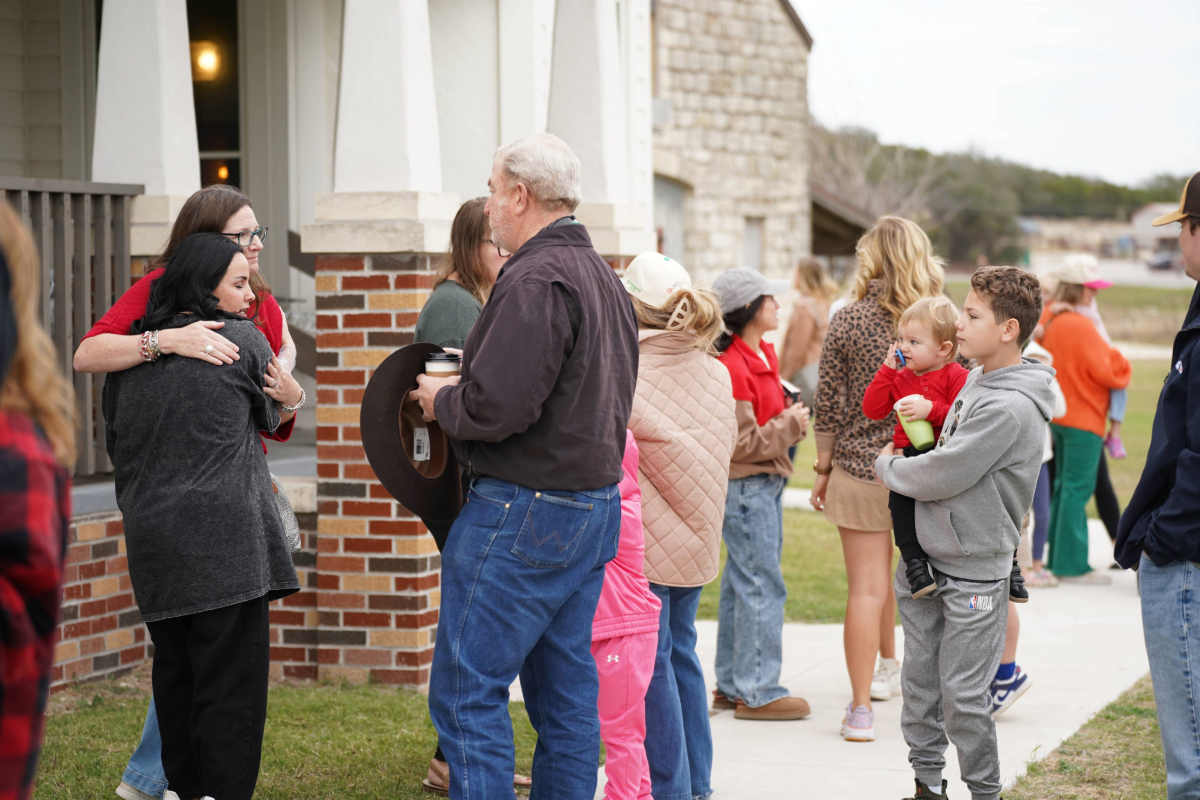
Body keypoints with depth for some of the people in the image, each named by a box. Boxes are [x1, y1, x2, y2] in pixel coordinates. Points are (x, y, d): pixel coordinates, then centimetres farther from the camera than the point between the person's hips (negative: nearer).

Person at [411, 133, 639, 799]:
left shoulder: (536, 280, -17)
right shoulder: (604, 279, 15)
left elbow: (496, 405, -24)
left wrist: (443, 400, -3)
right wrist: (462, 390, 15)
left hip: (523, 513, -10)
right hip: (595, 506, 10)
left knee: (465, 694, -5)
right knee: (566, 695, 12)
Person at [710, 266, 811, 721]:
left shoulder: (764, 355, 12)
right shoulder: (731, 368, -19)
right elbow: (743, 444, -20)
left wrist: (791, 415, 6)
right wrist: (789, 427, -12)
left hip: (766, 484, 10)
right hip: (745, 487, -10)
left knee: (742, 584, 15)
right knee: (762, 587, -6)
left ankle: (732, 686, 22)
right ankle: (757, 692, 1)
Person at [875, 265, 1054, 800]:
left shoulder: (1009, 407, -22)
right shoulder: (977, 381, 8)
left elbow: (943, 475, -21)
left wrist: (889, 466, -4)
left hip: (974, 571, -9)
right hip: (928, 558, 9)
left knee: (962, 695, -3)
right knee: (920, 681, 13)